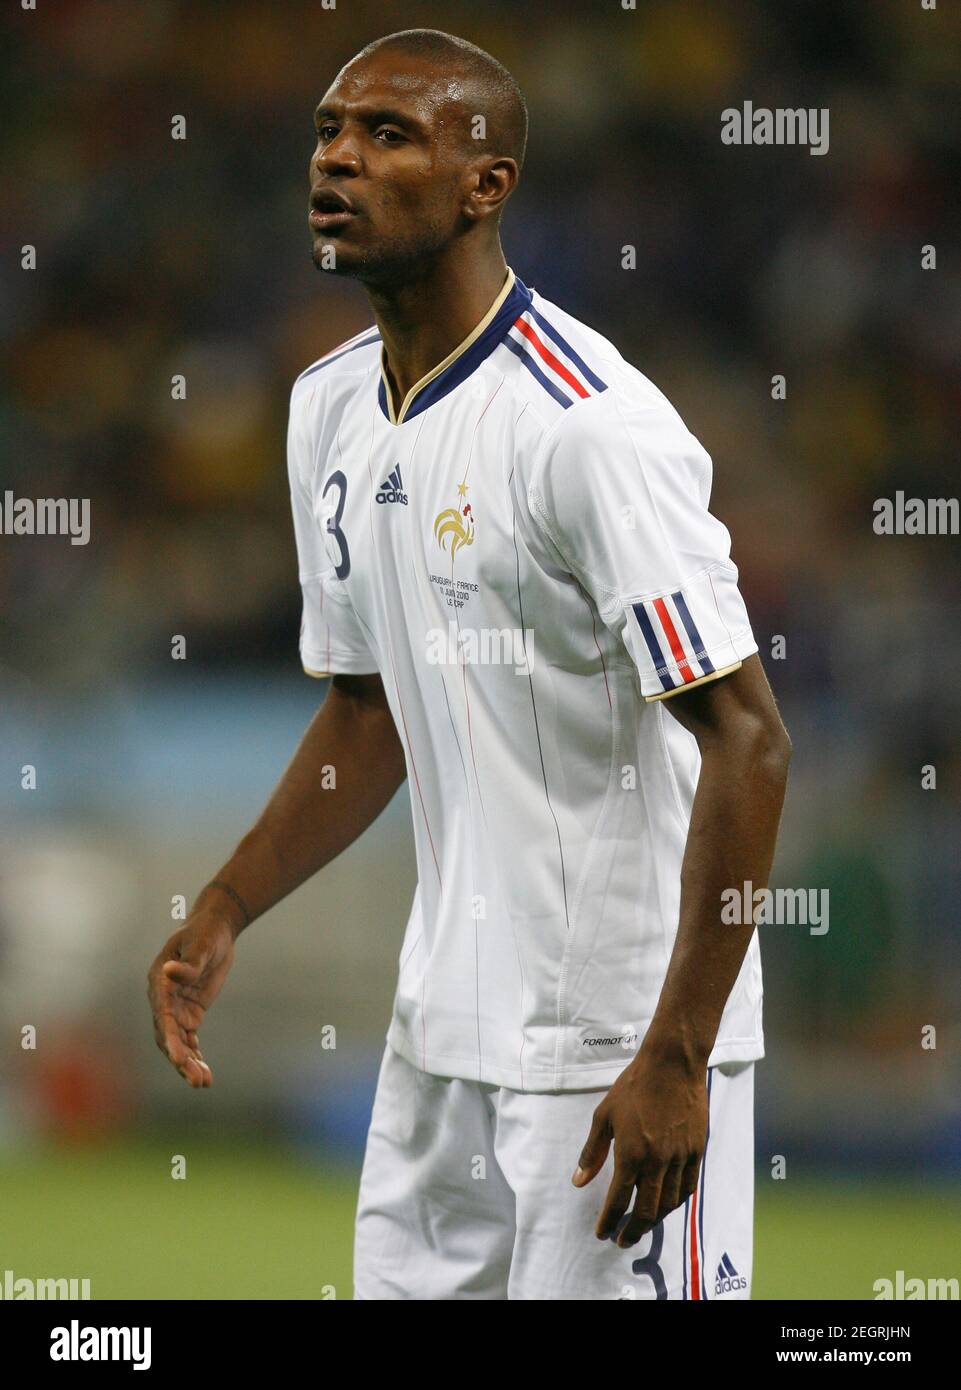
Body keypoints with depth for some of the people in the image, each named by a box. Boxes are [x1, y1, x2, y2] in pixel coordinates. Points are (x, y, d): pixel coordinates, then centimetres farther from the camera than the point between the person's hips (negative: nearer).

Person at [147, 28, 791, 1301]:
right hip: (443, 1026, 8)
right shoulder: (331, 409, 9)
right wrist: (224, 910, 8)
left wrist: (675, 1059, -23)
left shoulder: (592, 427, -18)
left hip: (619, 1041, -8)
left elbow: (748, 742, -20)